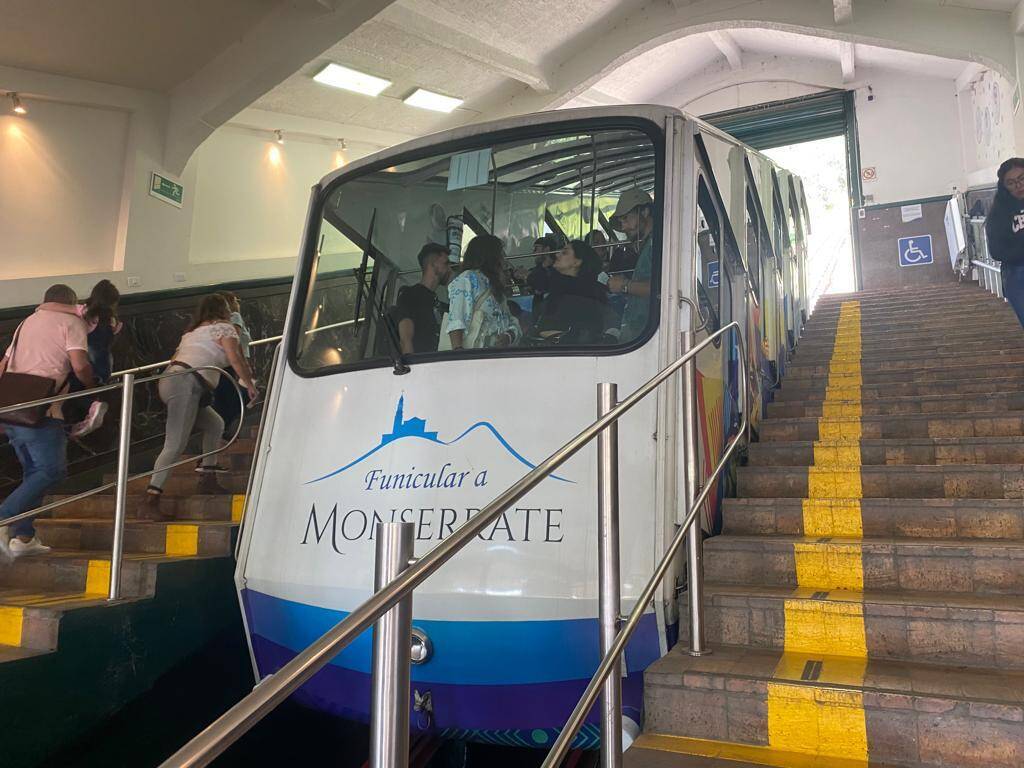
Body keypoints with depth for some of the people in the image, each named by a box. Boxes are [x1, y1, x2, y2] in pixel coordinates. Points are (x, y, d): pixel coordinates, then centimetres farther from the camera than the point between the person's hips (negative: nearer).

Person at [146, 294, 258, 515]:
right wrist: (250, 384, 0)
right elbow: (235, 358, -8)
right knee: (176, 444, -14)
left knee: (215, 425, 17)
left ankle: (207, 480, 15)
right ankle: (153, 495, -18)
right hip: (185, 383, -9)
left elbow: (175, 358, 27)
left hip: (170, 380, 9)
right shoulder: (224, 327, 4)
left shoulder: (193, 331, 28)